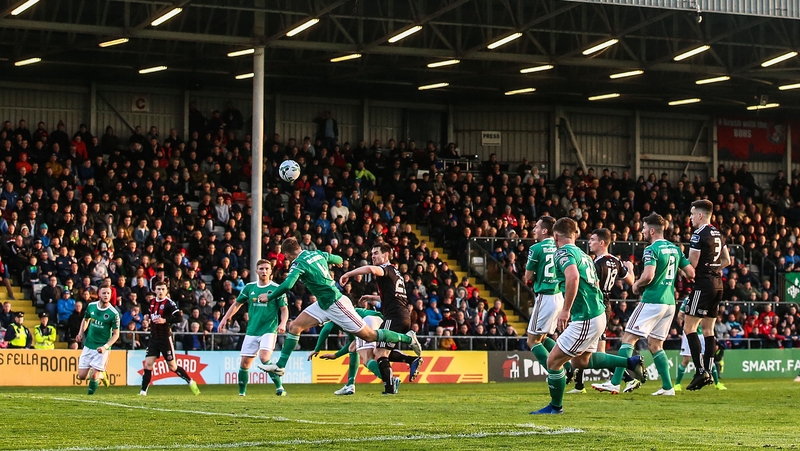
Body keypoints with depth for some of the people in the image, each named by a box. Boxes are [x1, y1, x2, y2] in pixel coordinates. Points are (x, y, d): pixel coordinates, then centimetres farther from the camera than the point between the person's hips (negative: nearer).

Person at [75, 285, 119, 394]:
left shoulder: (113, 313, -13)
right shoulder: (91, 306, -1)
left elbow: (116, 334, -8)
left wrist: (105, 346, -20)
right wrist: (81, 333, 5)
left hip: (102, 348, -4)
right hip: (88, 345, 4)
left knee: (94, 376, -7)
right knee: (82, 376, 3)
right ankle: (101, 374, 31)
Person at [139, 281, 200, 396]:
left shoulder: (169, 303, -12)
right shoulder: (152, 302, 7)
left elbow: (179, 318, -21)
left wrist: (165, 320, -27)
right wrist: (148, 317, 6)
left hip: (165, 338, -5)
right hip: (153, 338, 5)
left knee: (173, 367, 2)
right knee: (148, 364, -4)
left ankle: (191, 382, 21)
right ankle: (143, 391, -2)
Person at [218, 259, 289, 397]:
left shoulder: (276, 289, -2)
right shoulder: (249, 287, 8)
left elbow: (284, 309, 0)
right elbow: (237, 304, 18)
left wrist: (282, 323, -18)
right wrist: (225, 319, 11)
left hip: (269, 330, -4)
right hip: (252, 331, 4)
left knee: (264, 358, -24)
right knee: (245, 362, 3)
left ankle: (280, 388, -18)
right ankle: (241, 393, 17)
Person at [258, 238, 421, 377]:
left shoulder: (299, 264, -19)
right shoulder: (317, 254, 5)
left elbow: (287, 285, -33)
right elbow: (338, 259, 19)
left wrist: (269, 297, -19)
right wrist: (337, 260, 43)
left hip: (336, 305, -10)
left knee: (369, 335, -1)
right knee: (294, 326, 2)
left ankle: (407, 338, 12)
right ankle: (280, 366, 5)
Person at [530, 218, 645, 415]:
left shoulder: (563, 253, -11)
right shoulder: (582, 254, 17)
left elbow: (573, 277, -31)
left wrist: (566, 310, -29)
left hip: (585, 320, -9)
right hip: (597, 314, 9)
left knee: (553, 361, 1)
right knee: (580, 361, 26)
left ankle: (555, 406, 14)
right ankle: (630, 362, 22)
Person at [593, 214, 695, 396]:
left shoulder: (652, 249, -11)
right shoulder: (675, 249, 12)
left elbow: (648, 275, -24)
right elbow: (691, 273, 11)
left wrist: (637, 284, -5)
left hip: (652, 301, -8)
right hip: (670, 302, 8)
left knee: (628, 339, -5)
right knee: (655, 345, 15)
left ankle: (615, 383, -12)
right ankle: (667, 387, 9)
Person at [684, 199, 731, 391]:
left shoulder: (699, 235, -13)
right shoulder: (719, 235, 14)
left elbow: (692, 264, -15)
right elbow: (727, 261, 22)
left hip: (703, 284, -9)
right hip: (717, 284, 9)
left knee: (689, 327, -6)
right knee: (708, 329, 12)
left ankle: (700, 371, -15)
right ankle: (708, 372, 10)